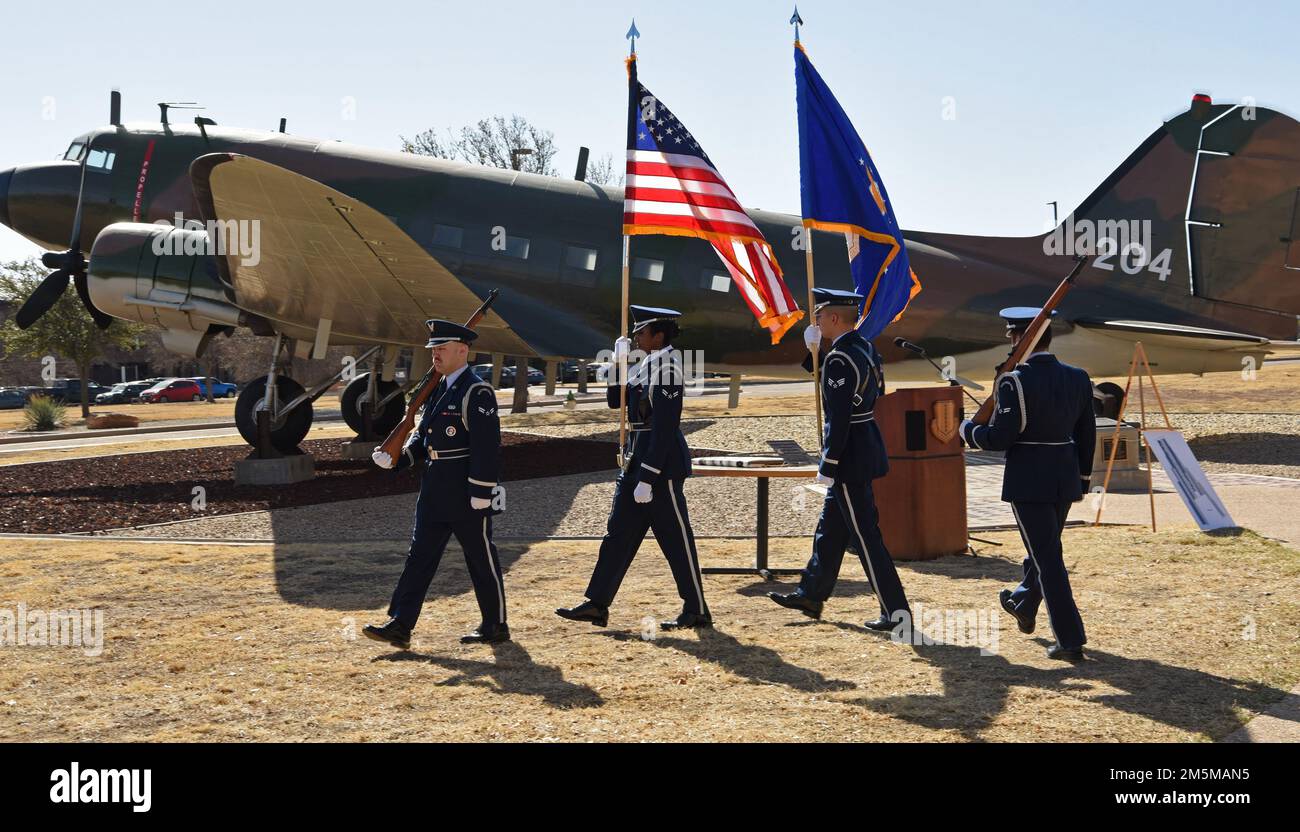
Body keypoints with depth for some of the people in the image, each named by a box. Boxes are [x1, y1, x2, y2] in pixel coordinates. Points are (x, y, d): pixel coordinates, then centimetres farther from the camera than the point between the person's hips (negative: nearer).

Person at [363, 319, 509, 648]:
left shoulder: (477, 392, -14)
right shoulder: (438, 390, 14)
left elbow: (487, 448, -18)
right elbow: (422, 435, 17)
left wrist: (481, 494, -21)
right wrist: (396, 458, 1)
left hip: (467, 495, -8)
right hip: (435, 494, 9)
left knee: (482, 559, 4)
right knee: (420, 556, 5)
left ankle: (496, 626, 16)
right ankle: (400, 626, 6)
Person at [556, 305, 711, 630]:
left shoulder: (666, 370, -17)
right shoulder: (645, 365, 12)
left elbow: (664, 429, -22)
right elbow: (614, 400, 16)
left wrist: (647, 478, -23)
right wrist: (619, 362, 3)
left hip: (662, 462, -10)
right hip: (638, 458, 10)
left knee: (675, 537, -1)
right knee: (619, 532, 10)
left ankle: (697, 610, 10)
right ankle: (597, 604, 15)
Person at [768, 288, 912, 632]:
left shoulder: (839, 359, -20)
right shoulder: (866, 348, 9)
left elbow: (839, 418, -23)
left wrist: (828, 465, -19)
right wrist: (814, 355, 14)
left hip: (850, 455, -10)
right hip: (867, 446, 10)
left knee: (865, 535, -4)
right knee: (830, 529, 19)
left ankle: (896, 612, 0)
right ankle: (811, 596, 31)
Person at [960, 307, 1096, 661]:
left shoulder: (1014, 382, -17)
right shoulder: (1078, 378, 2)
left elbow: (999, 438, -17)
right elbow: (1087, 435, 9)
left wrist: (967, 430, 2)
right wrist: (1082, 478, 20)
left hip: (1027, 482, -7)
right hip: (1066, 479, 7)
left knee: (1048, 559, -1)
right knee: (1044, 547, 25)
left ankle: (1071, 640, -2)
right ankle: (1024, 606, 48)